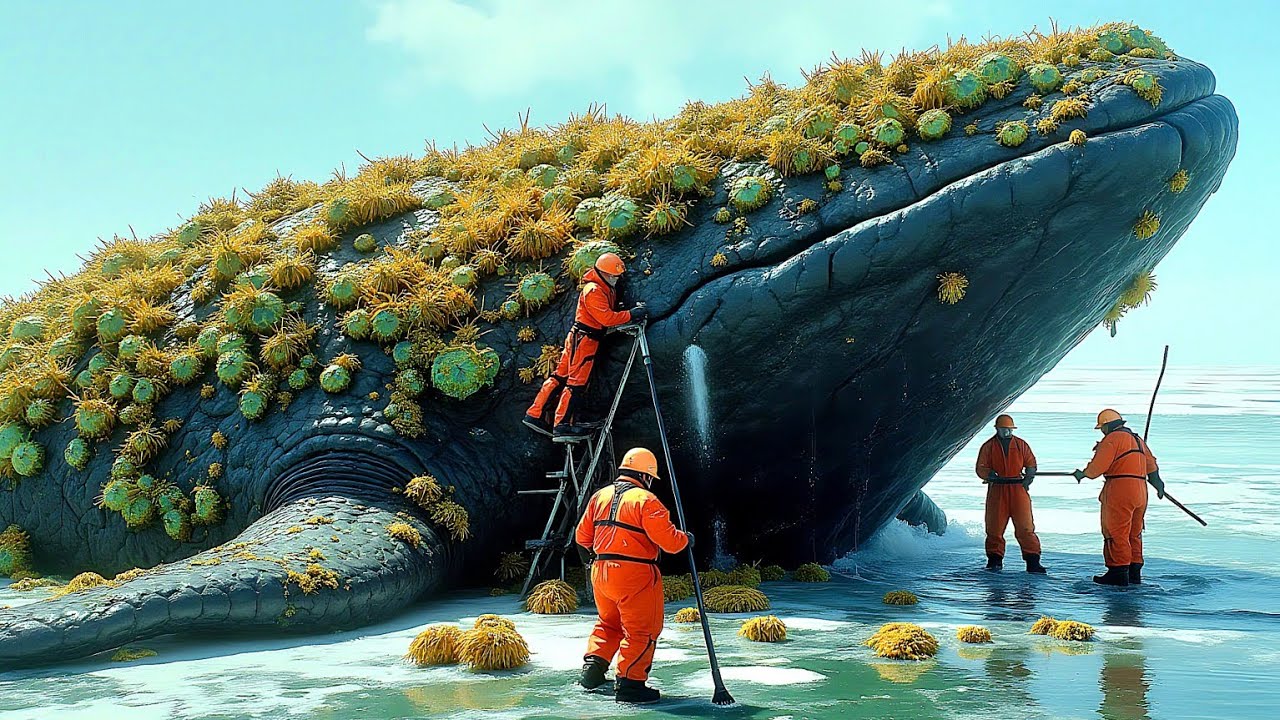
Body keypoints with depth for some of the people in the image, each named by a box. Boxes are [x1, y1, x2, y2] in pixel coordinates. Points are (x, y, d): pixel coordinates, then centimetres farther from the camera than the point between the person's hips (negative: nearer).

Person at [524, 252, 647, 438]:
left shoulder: (608, 289, 15)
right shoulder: (593, 291, -17)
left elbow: (610, 314, 16)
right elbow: (606, 318, -24)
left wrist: (631, 313, 0)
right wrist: (630, 315, -22)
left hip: (580, 338, 10)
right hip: (583, 338, -10)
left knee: (560, 376, 8)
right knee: (576, 382, -7)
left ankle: (535, 414, 10)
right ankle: (562, 424, -5)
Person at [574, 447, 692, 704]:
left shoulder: (600, 496, 11)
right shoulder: (646, 500, -10)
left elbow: (582, 536, 18)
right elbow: (668, 540, -15)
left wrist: (591, 561, 35)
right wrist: (686, 540, 6)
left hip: (601, 572, 7)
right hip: (635, 576, -7)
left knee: (608, 623, 24)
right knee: (641, 630, 1)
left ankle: (593, 666, 16)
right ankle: (629, 683, -2)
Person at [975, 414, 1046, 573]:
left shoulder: (1021, 445, 11)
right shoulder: (988, 447, 8)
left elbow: (1031, 464, 11)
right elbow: (980, 468, 5)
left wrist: (1027, 479, -7)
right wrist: (991, 475, -16)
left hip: (1018, 489, 0)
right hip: (997, 490, 0)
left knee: (1025, 527, -7)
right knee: (995, 526, 2)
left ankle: (1033, 562, -7)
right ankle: (995, 559, 16)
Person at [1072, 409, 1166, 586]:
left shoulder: (1112, 439, -8)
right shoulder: (1138, 440, 20)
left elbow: (1097, 466, -14)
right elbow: (1151, 464, 25)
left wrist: (1083, 474, 4)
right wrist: (1158, 484, 34)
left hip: (1119, 492, -9)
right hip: (1140, 493, 9)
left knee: (1116, 533, -5)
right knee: (1134, 534, 15)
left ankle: (1118, 573, -7)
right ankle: (1134, 573, 18)